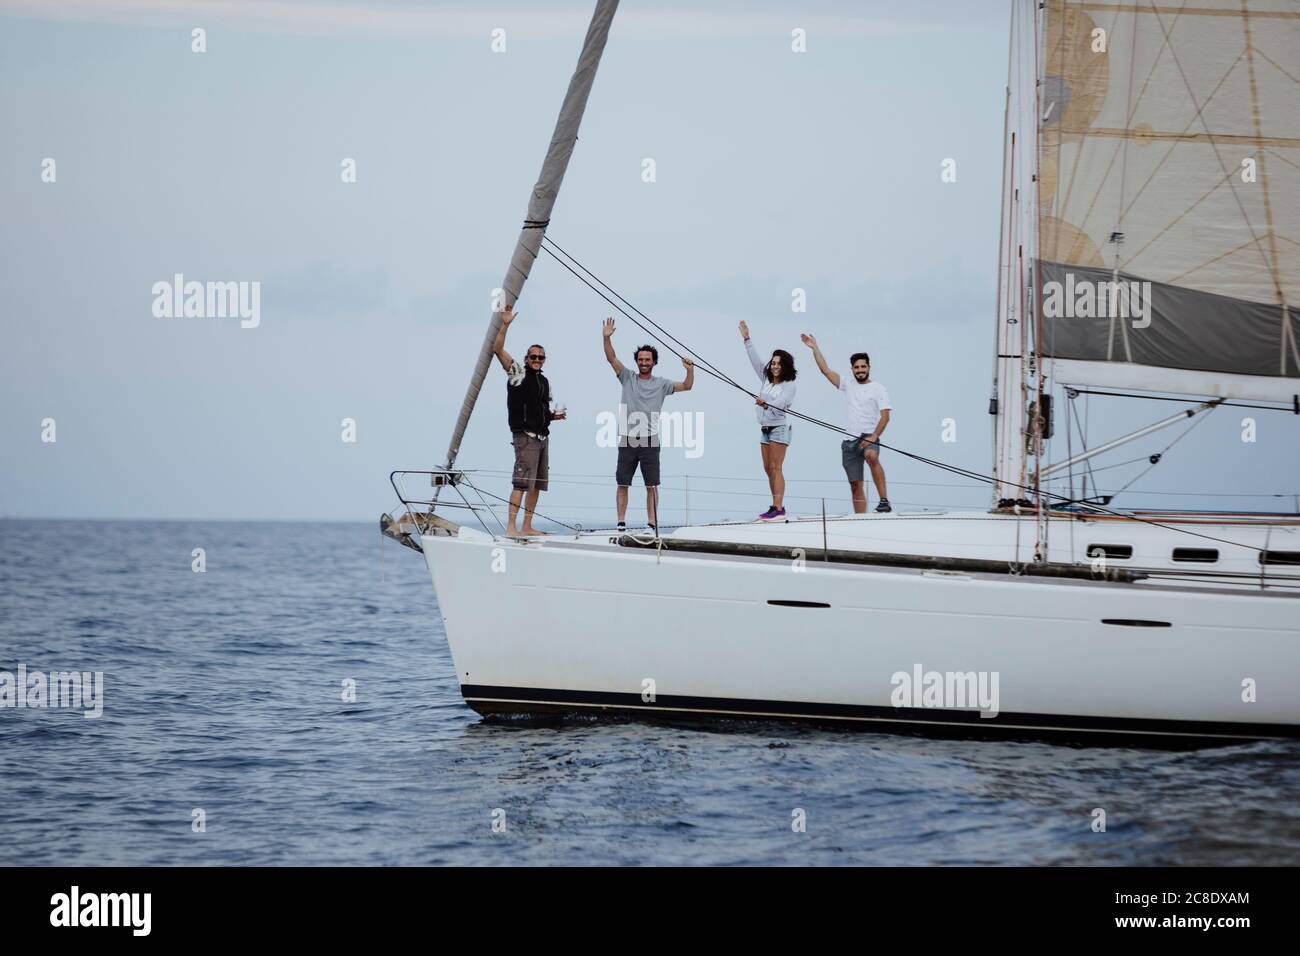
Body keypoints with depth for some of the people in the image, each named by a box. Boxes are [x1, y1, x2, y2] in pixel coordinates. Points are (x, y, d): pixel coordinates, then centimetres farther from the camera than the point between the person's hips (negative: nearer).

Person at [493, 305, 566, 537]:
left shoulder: (544, 381, 19)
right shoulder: (517, 373, -2)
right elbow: (498, 349, -13)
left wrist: (554, 416, 8)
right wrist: (505, 325, -21)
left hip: (542, 437, 8)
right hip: (525, 436, -8)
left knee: (536, 485, 10)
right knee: (522, 482, -16)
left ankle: (527, 527, 15)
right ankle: (511, 527, -20)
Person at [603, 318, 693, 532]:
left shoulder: (661, 384, 8)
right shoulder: (628, 377, 7)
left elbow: (686, 386, 4)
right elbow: (611, 358, -2)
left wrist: (690, 370, -15)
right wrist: (607, 338, -17)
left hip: (650, 441, 0)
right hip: (627, 440, 0)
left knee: (652, 486, 1)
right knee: (623, 484, 1)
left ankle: (652, 523, 4)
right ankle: (621, 523, 5)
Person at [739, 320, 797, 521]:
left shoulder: (789, 385, -8)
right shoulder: (766, 378, 13)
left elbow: (781, 403, -22)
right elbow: (755, 359, 16)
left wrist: (766, 404, -40)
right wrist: (747, 339, 12)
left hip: (779, 427, -8)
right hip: (765, 428, 8)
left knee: (775, 468, -13)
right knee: (768, 469, 7)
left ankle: (779, 509, -18)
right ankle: (776, 507, 12)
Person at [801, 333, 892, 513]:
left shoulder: (878, 389, 2)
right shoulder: (848, 386, 15)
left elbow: (885, 416, -7)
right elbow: (825, 370, 14)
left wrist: (874, 437, -20)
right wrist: (814, 348, 11)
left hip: (868, 437, -5)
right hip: (849, 441, 5)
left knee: (872, 456, -38)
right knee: (856, 485, 4)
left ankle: (884, 500, -40)